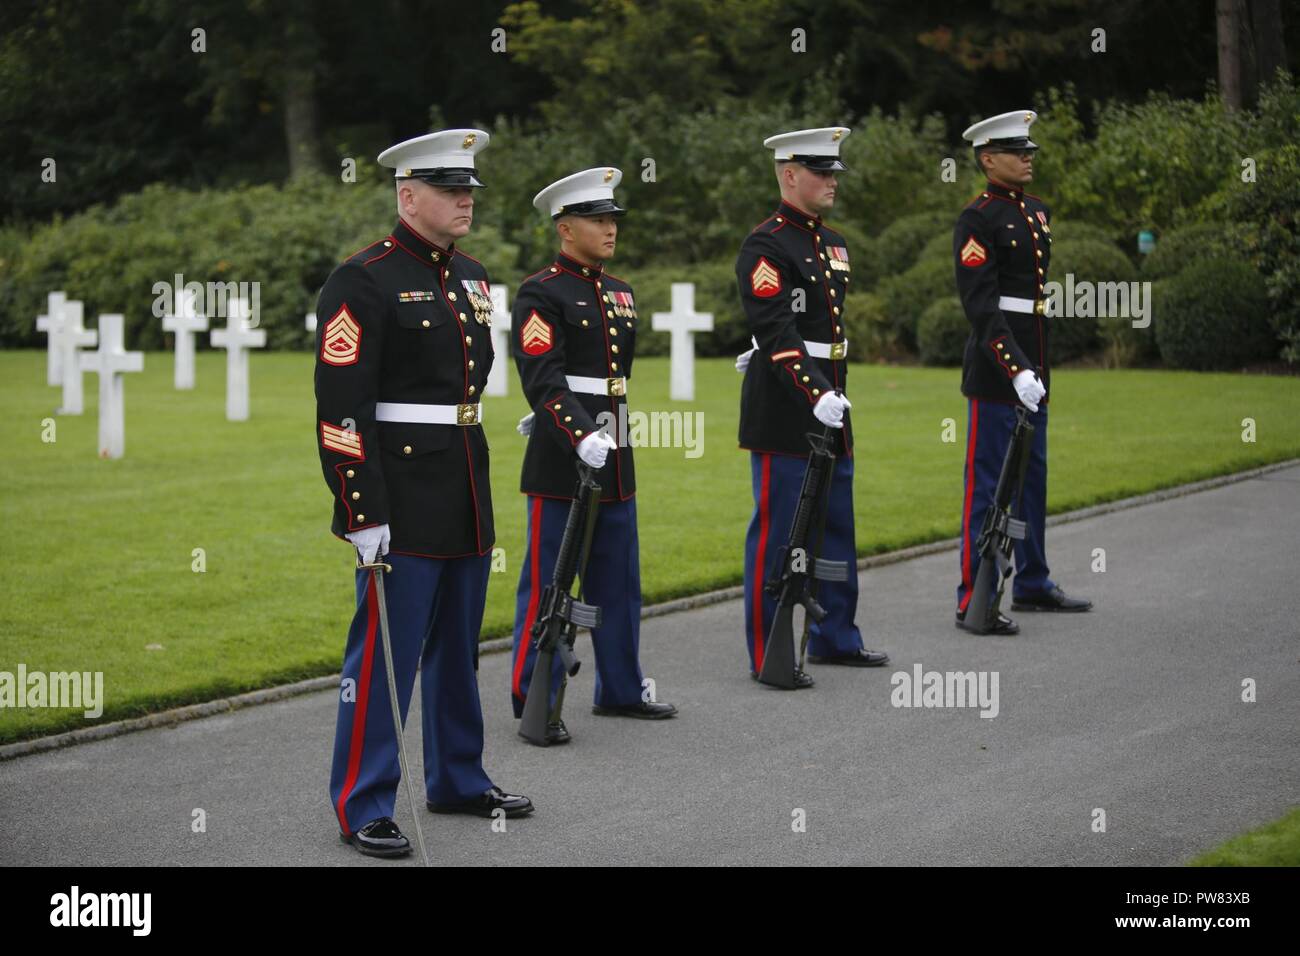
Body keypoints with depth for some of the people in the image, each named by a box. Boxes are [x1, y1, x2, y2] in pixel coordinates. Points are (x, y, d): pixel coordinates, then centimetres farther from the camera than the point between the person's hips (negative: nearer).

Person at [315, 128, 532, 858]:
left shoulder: (472, 278, 12)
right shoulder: (364, 282, -13)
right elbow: (340, 408, -17)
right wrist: (363, 515, -21)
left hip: (466, 495, 8)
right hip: (401, 498, -8)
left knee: (458, 647, 17)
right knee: (385, 653, -4)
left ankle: (459, 779, 30)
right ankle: (364, 808, 2)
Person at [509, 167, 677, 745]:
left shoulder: (619, 294, 14)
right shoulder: (541, 294, -10)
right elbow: (542, 379, -19)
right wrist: (579, 437, -29)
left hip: (615, 460, 8)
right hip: (560, 462, -8)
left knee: (618, 582, 14)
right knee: (546, 585, -2)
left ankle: (619, 691, 25)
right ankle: (535, 705, 3)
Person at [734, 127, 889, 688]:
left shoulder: (833, 245, 15)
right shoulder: (766, 247, -13)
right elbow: (776, 332, -22)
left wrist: (833, 395, 19)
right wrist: (816, 394, -30)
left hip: (829, 408, 9)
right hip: (782, 413, -9)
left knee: (836, 529, 16)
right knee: (776, 533, -3)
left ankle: (834, 637, 28)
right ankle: (767, 657, 3)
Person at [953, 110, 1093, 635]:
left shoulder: (1038, 212, 14)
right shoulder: (977, 221, -13)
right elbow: (981, 306, -20)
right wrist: (1015, 369, -26)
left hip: (1033, 366, 9)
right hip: (996, 369, -9)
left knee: (1032, 476, 17)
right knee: (987, 481, -6)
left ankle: (1032, 585, 28)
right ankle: (973, 601, -3)